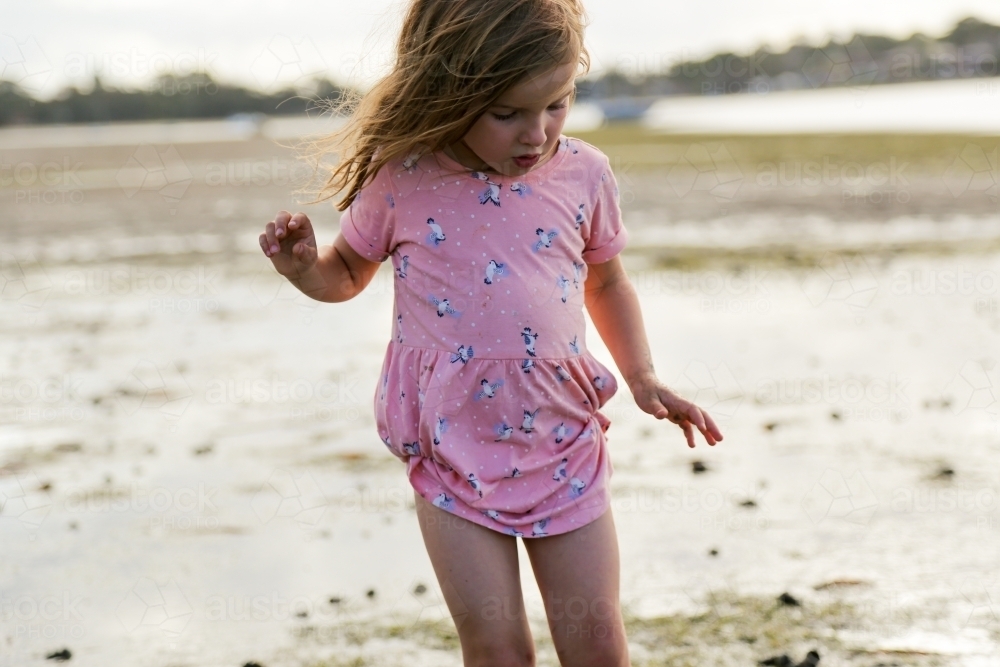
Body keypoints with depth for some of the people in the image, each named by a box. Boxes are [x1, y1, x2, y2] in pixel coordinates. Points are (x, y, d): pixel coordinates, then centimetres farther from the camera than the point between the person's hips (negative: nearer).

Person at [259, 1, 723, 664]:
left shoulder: (585, 174, -3)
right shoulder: (399, 180, -9)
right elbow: (348, 273, 9)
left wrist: (644, 379, 7)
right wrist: (304, 265, -12)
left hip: (563, 442, 2)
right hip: (453, 447, -1)